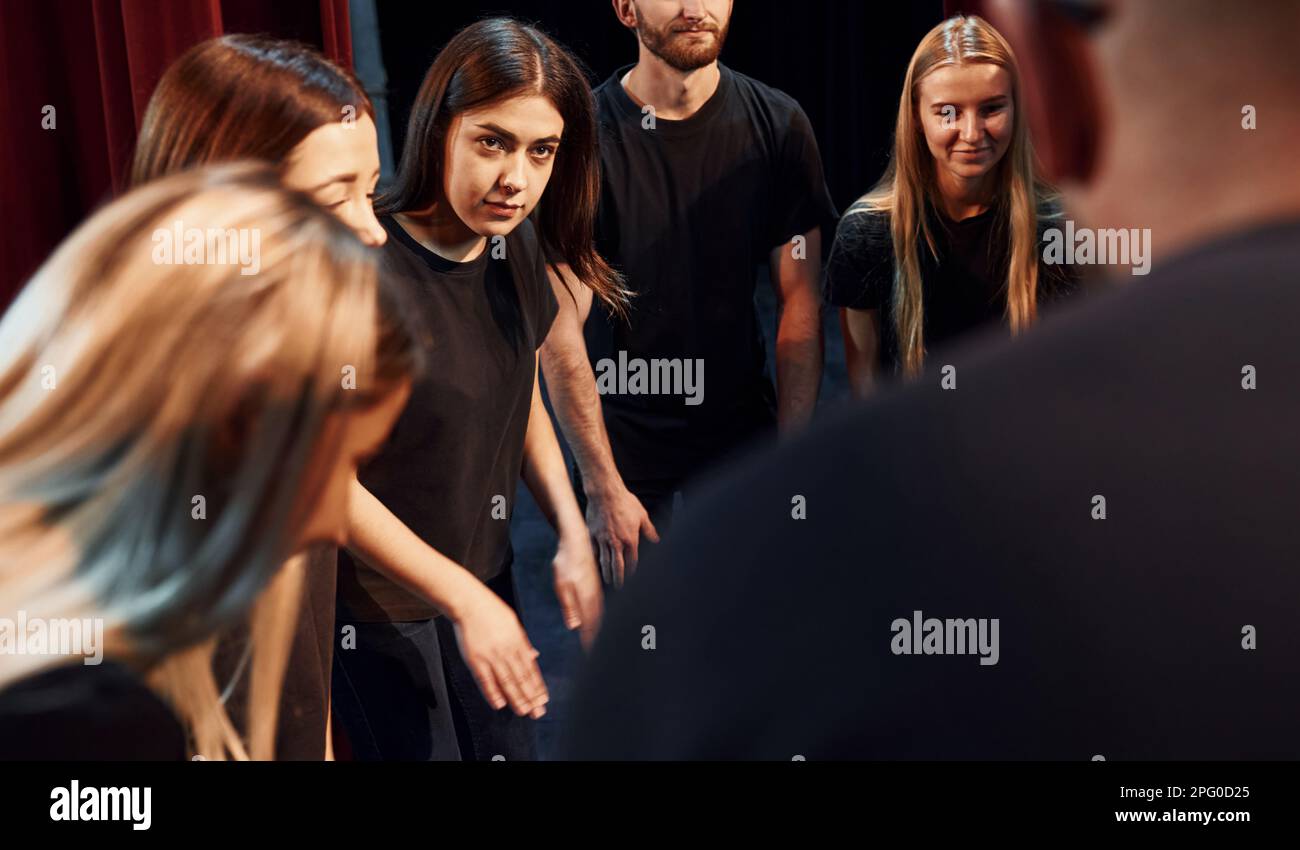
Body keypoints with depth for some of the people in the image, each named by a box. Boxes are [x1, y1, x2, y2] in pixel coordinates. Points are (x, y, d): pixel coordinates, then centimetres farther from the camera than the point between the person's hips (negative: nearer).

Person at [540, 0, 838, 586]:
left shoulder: (777, 124, -3)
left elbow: (801, 305, -1)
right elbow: (561, 329, -12)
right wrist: (604, 487, -14)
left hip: (743, 433, 3)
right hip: (622, 447, -2)